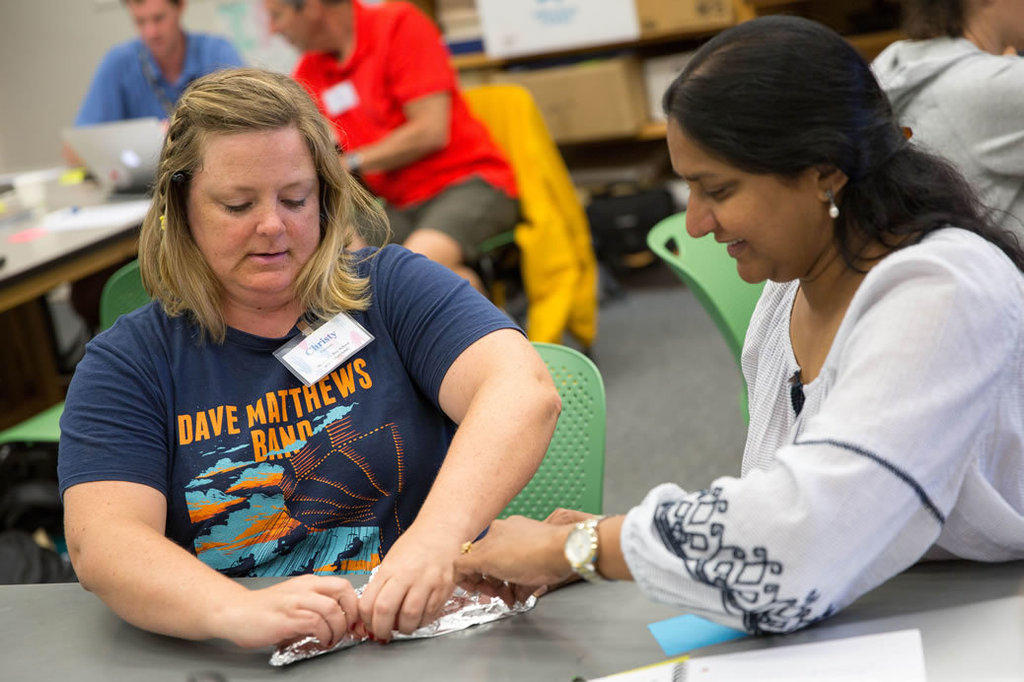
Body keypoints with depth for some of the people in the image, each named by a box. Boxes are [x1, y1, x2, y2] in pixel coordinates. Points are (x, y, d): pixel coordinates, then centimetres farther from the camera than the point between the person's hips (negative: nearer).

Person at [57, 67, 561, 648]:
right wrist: (240, 611, -32)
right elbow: (102, 542, -12)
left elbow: (526, 393, -14)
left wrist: (437, 536, -32)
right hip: (233, 666, 0)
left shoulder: (395, 289, 1)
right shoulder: (125, 364, 2)